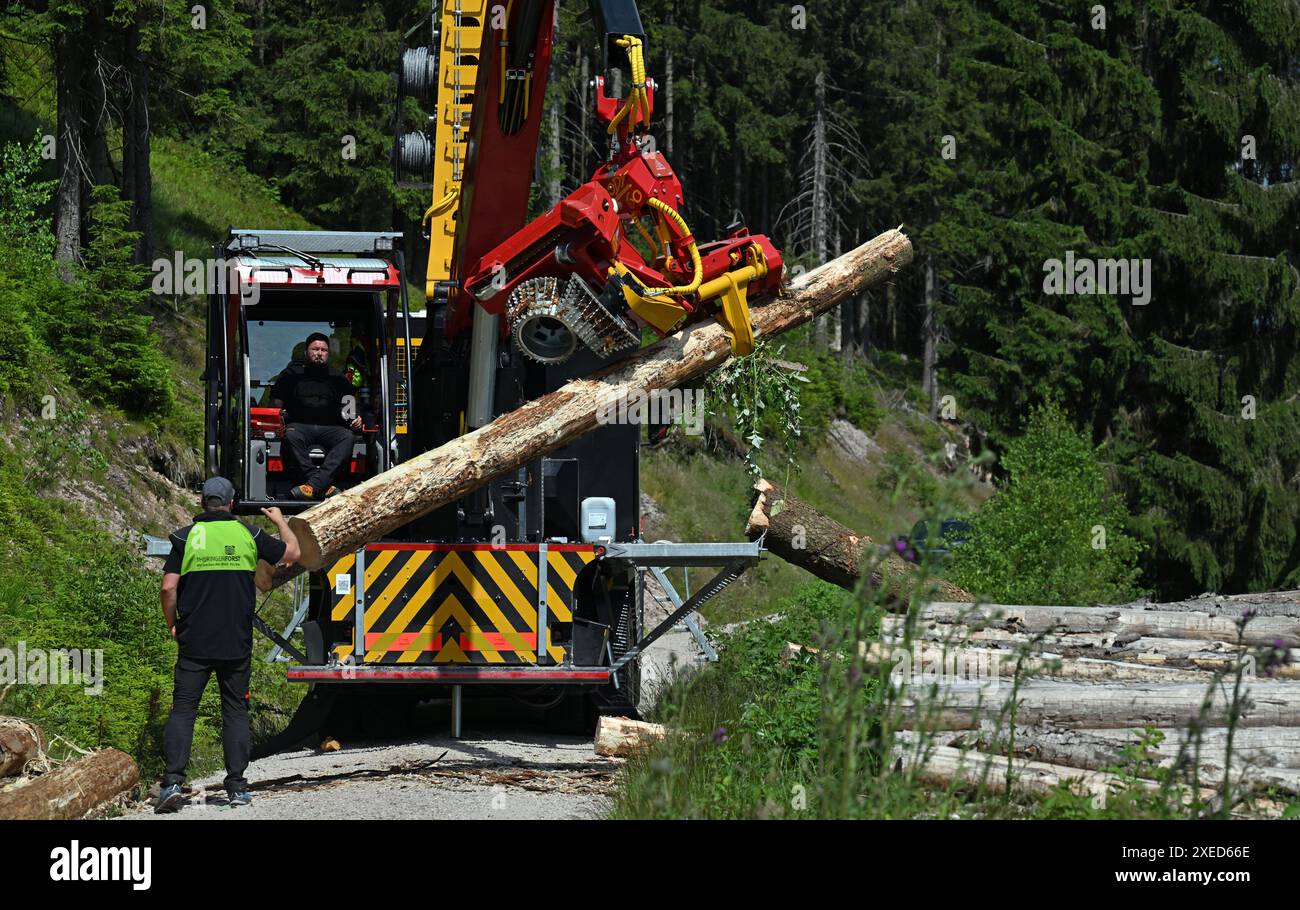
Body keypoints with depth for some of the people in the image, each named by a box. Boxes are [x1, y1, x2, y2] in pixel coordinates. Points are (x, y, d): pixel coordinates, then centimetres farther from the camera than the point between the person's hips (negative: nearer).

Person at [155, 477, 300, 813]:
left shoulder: (186, 536, -1)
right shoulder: (248, 534, 3)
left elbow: (169, 587, -6)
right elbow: (292, 553, 18)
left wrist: (172, 625, 10)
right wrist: (281, 522, 36)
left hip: (194, 643, -1)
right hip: (237, 644, 1)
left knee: (183, 709, 2)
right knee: (235, 710, 11)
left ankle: (173, 782, -12)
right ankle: (237, 787, 8)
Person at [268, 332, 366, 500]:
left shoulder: (337, 379, 21)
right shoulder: (292, 375, 17)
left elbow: (351, 408, 20)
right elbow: (275, 405, 12)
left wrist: (356, 420, -2)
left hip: (329, 428, 1)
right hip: (299, 425, -1)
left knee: (347, 437, -33)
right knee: (291, 436, -37)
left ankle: (313, 486, -49)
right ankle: (324, 488, -47)